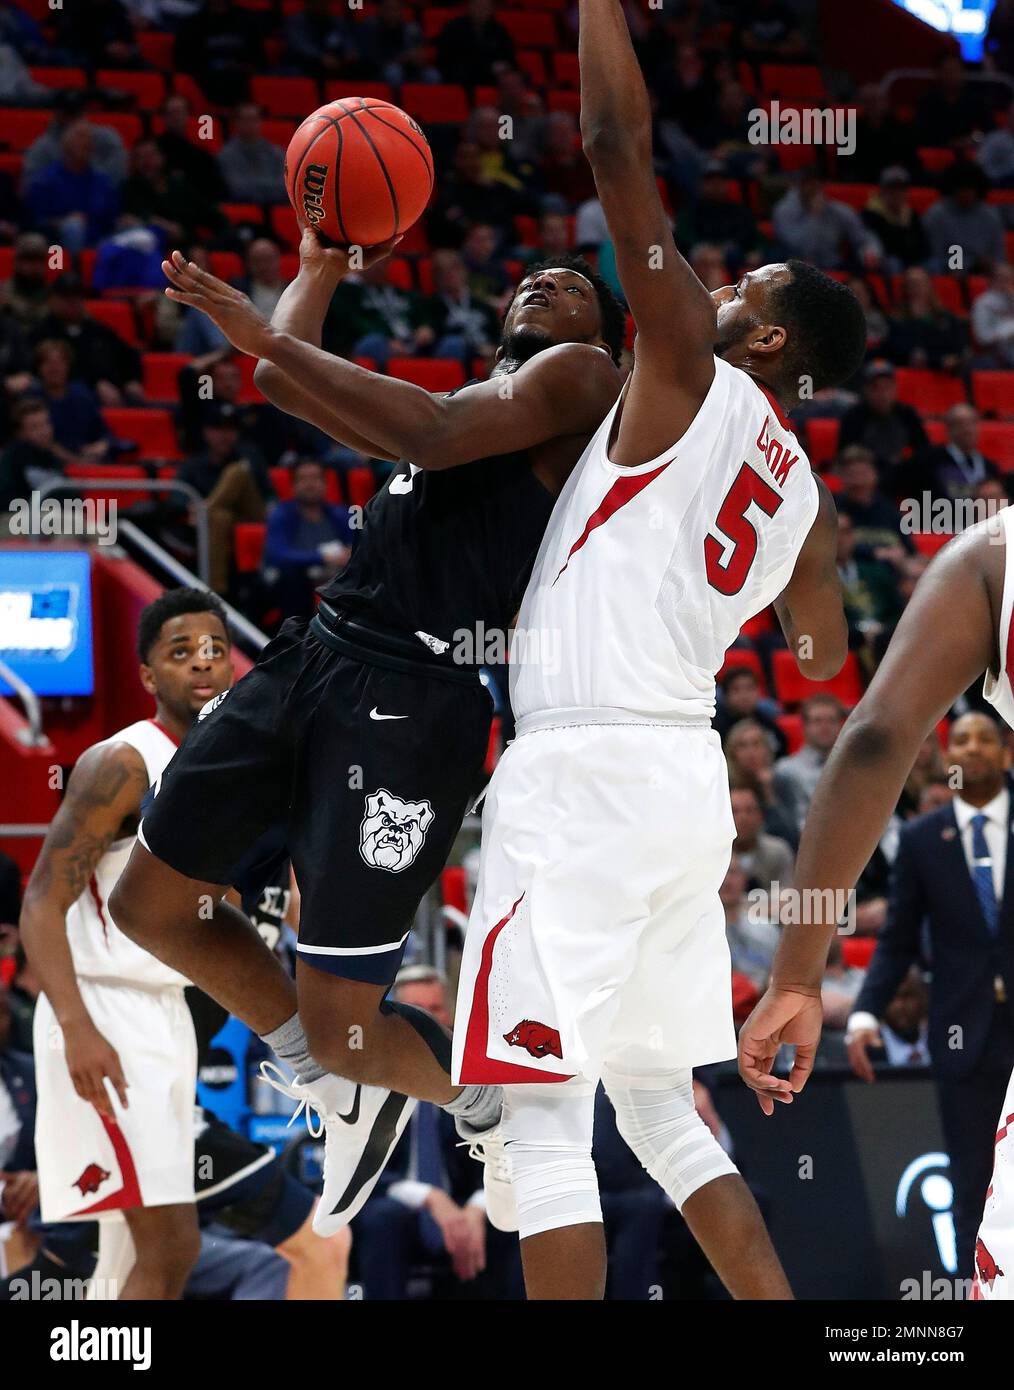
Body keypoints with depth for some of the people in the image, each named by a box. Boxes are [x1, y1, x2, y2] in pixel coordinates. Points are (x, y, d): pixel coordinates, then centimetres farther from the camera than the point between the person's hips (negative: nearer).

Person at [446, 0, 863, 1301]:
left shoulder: (691, 379, -6)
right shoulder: (800, 490, 15)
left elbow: (617, 145, -8)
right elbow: (821, 660, 32)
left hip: (586, 773, -8)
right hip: (685, 775, 8)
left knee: (543, 1116, -7)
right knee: (659, 1105, 18)